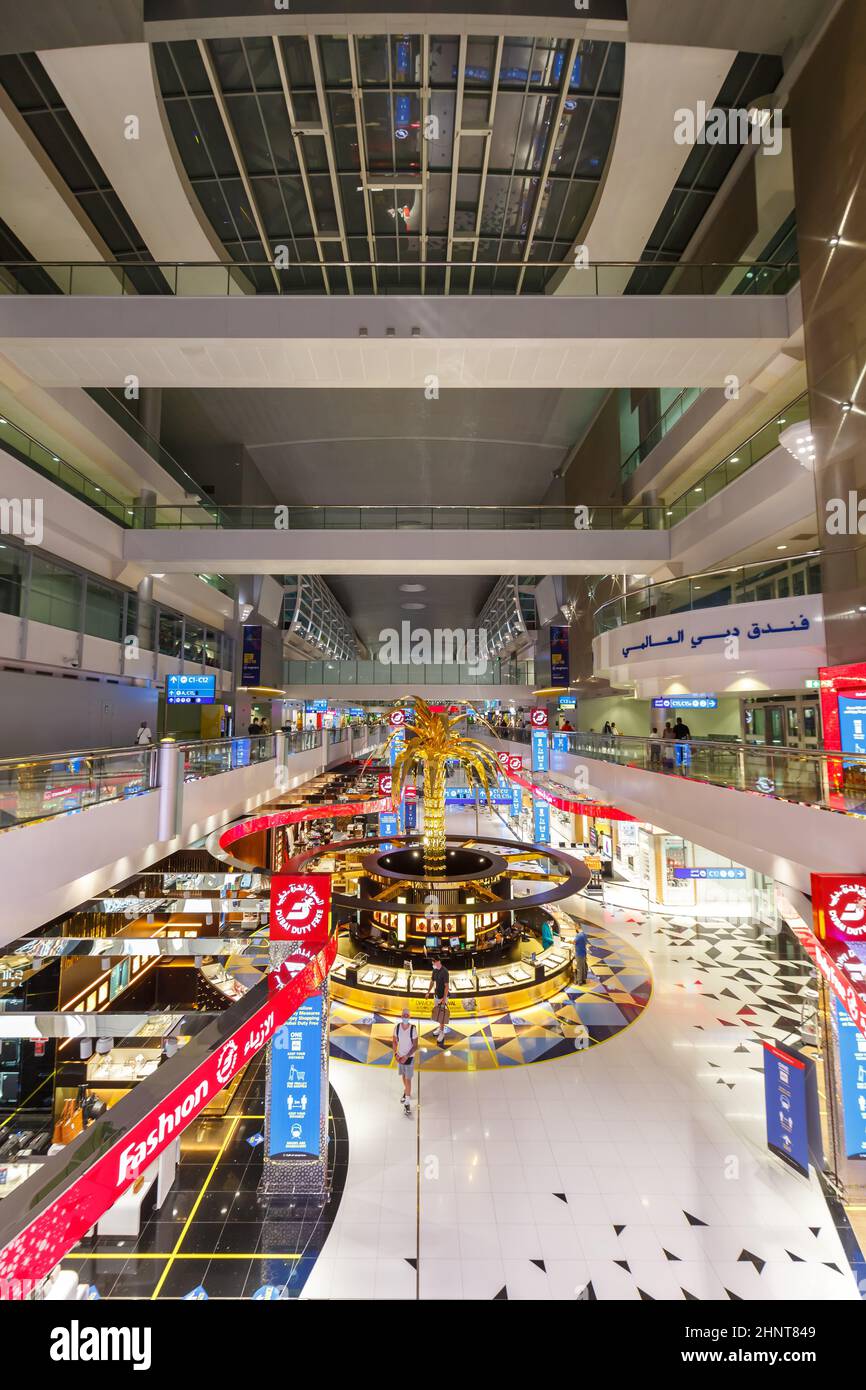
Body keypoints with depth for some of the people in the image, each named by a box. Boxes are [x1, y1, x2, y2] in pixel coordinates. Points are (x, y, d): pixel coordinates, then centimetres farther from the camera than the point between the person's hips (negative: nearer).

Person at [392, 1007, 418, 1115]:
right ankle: (406, 1091, 48)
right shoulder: (397, 1027, -15)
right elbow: (394, 1041, 0)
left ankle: (407, 1103, 9)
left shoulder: (413, 1029, -25)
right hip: (400, 1056, 4)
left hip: (409, 1057, -4)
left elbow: (415, 1046, -18)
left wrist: (406, 1056, -21)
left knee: (408, 1079, -1)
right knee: (403, 1076, 23)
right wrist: (396, 1054, -9)